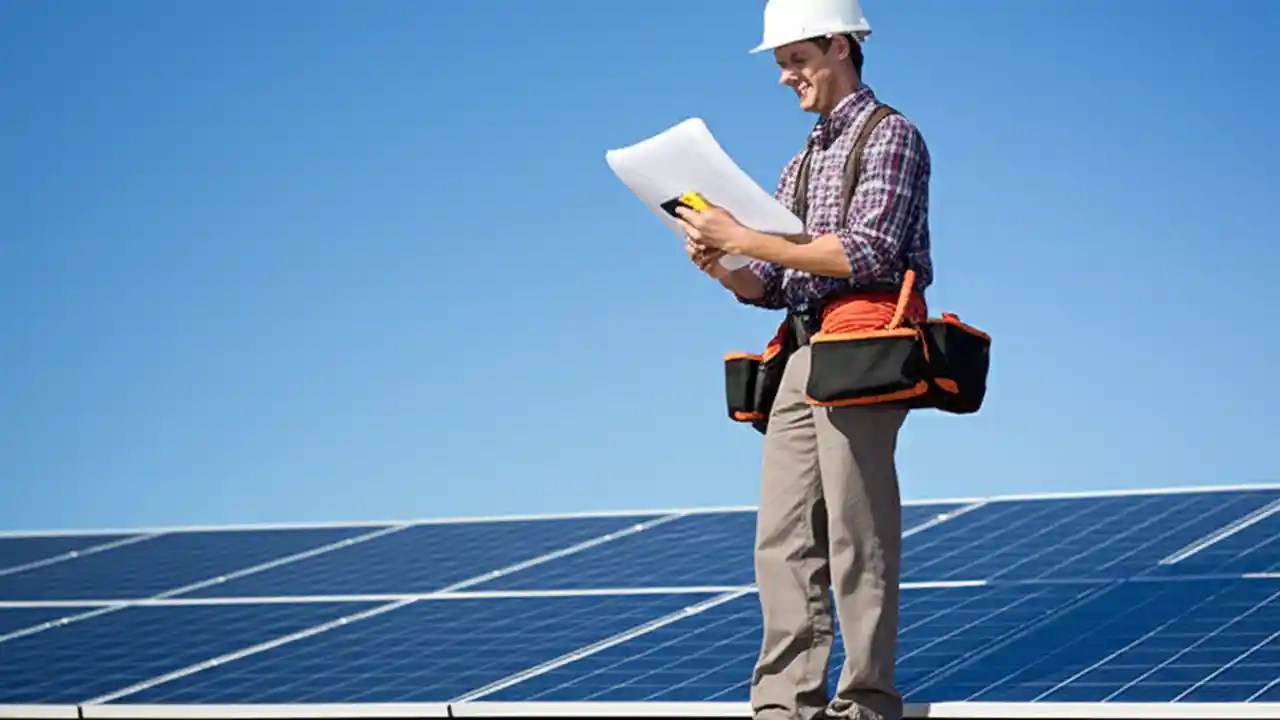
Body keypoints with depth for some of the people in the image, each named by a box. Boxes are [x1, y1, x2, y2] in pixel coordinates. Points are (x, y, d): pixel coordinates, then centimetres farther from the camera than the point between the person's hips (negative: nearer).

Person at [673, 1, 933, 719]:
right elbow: (771, 286, 21)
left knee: (858, 540, -8)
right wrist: (721, 265, -1)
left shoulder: (890, 136, -1)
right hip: (802, 356, 8)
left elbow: (866, 255, -14)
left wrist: (746, 238, -14)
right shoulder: (804, 162, 23)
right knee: (784, 543, 3)